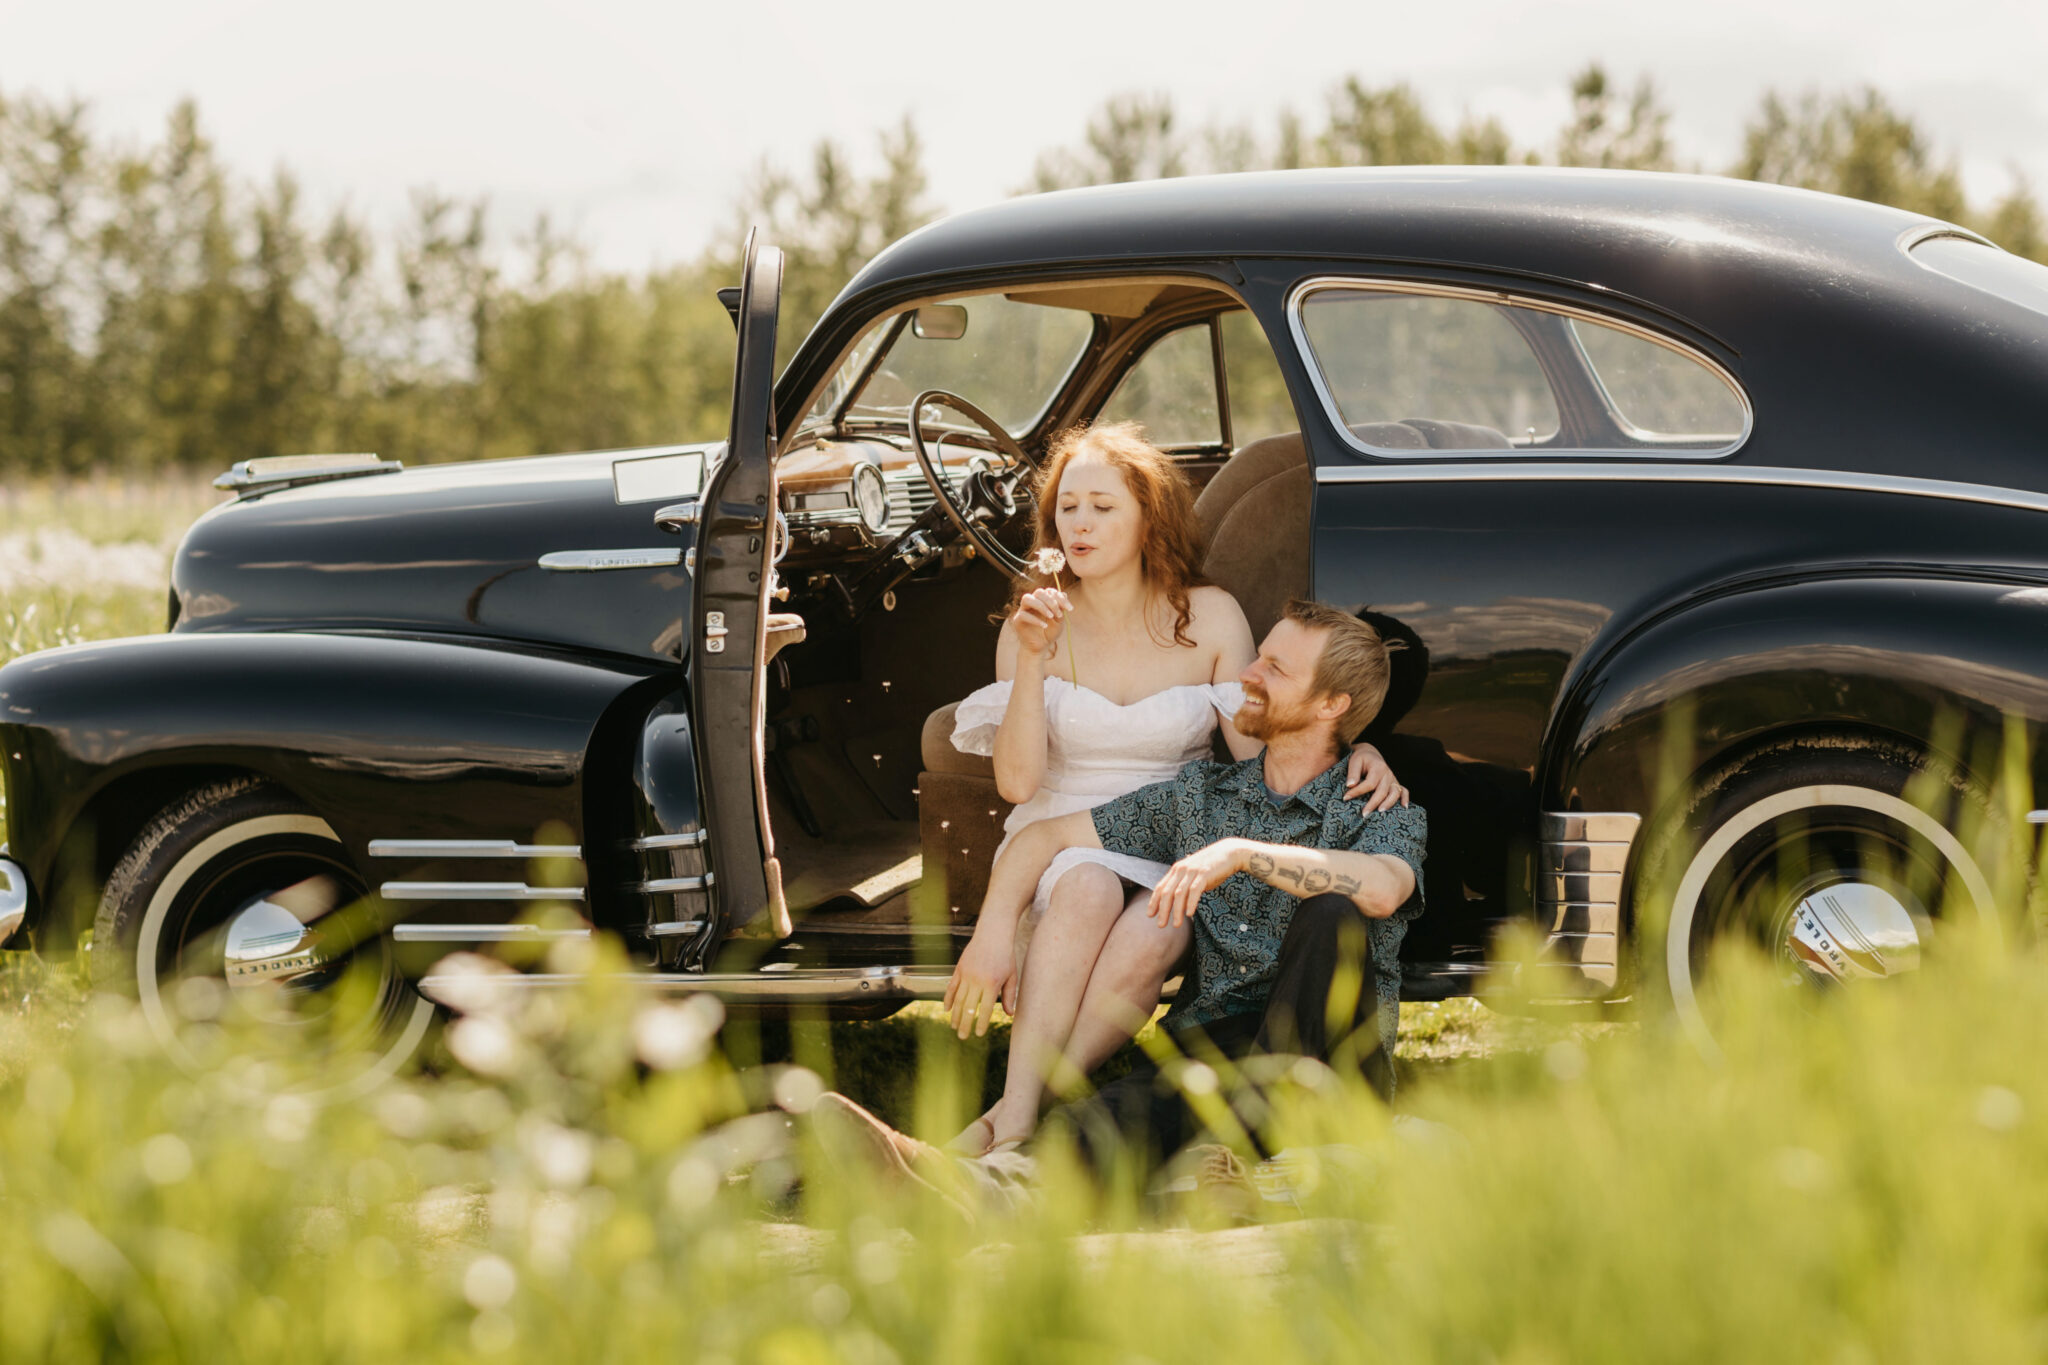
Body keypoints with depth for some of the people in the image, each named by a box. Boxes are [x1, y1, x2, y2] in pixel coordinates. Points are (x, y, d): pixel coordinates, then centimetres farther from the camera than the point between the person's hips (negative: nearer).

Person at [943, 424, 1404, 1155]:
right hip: (1059, 844, 0)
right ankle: (1017, 1122, -46)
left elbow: (1257, 749, 4)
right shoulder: (1033, 624, 5)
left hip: (1172, 854, 0)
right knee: (1088, 890, -37)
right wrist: (1032, 661, -16)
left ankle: (1004, 1121, -40)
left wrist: (1356, 752, -14)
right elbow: (1017, 781, -5)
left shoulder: (1210, 617, 5)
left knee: (1151, 937, -36)